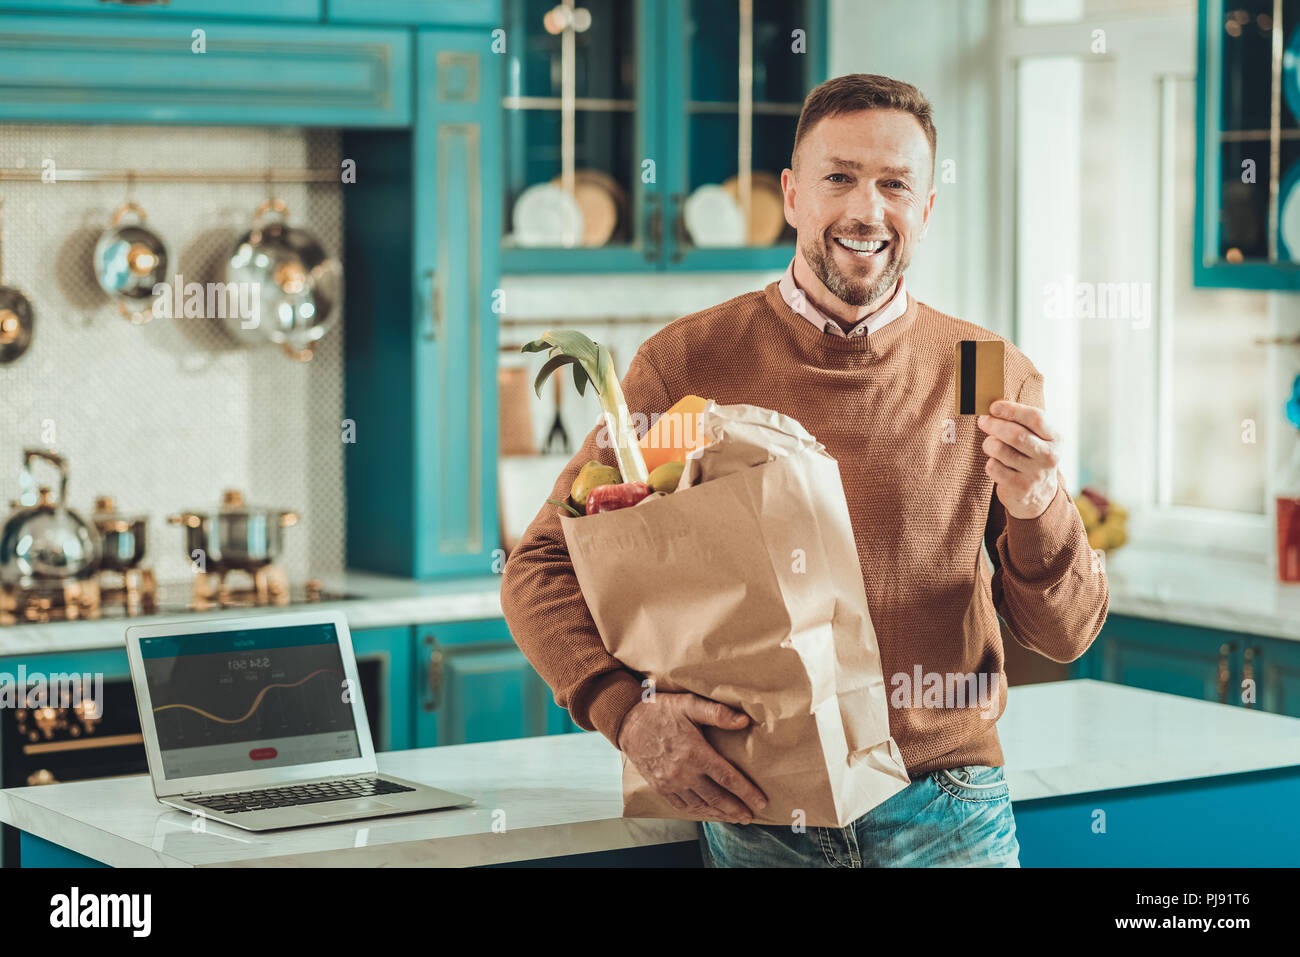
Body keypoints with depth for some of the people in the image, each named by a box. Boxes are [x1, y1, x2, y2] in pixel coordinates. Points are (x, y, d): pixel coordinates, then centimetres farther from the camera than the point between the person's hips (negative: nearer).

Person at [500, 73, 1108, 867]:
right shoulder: (688, 364, 0)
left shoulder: (993, 379, 3)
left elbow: (1064, 636, 5)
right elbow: (542, 569, 2)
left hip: (948, 819, 1)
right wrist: (628, 710, -16)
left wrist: (1036, 509, -16)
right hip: (753, 816, -1)